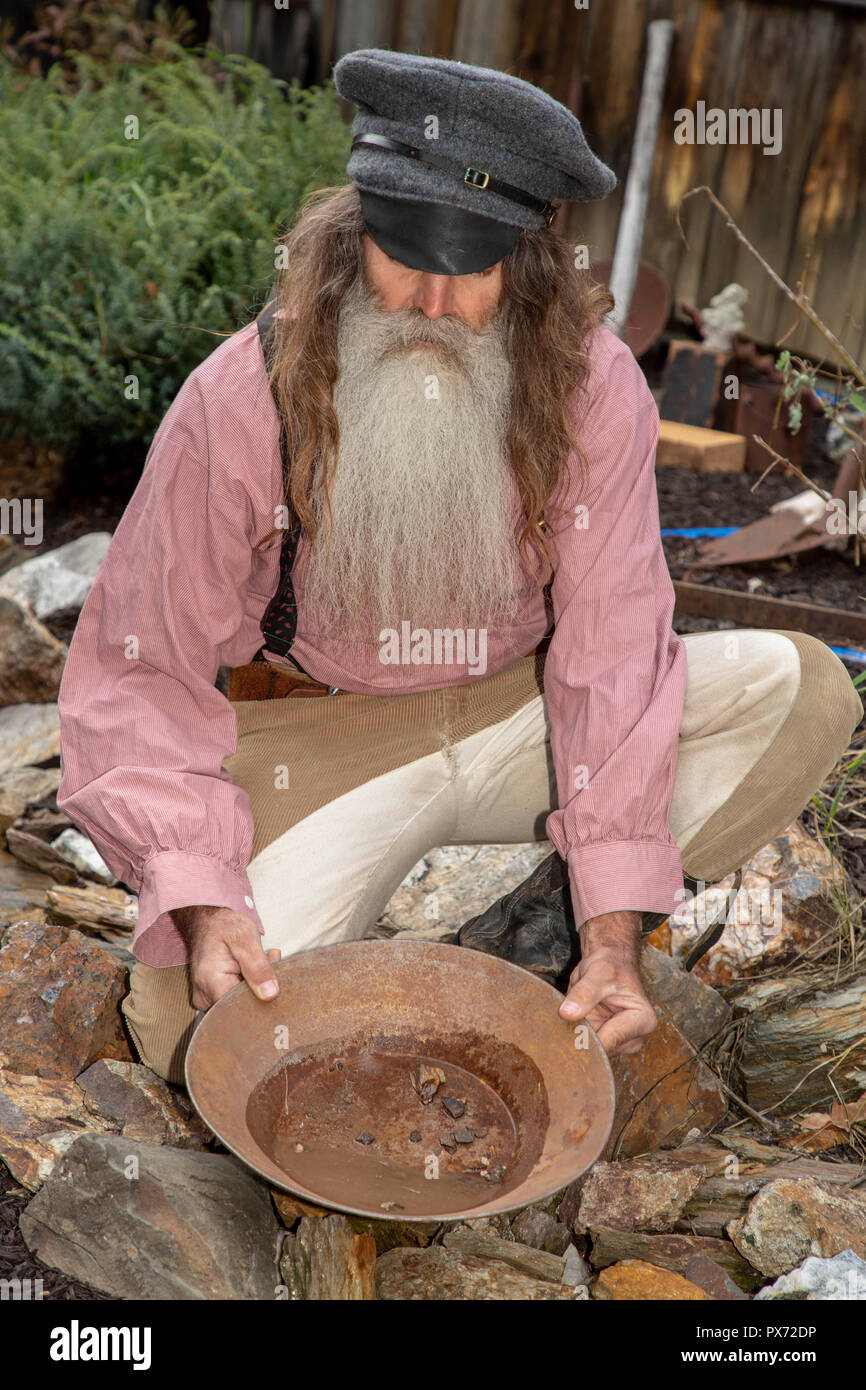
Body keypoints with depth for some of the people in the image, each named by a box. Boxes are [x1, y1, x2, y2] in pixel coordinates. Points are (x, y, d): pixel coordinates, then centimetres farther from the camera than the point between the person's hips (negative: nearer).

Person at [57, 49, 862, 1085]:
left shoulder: (594, 388, -15)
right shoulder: (239, 401, -19)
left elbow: (609, 650, -18)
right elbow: (143, 672, -15)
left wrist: (613, 930, -26)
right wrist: (200, 905, -29)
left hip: (521, 718, 3)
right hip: (320, 737, -2)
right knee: (203, 1030, -24)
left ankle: (541, 936, -11)